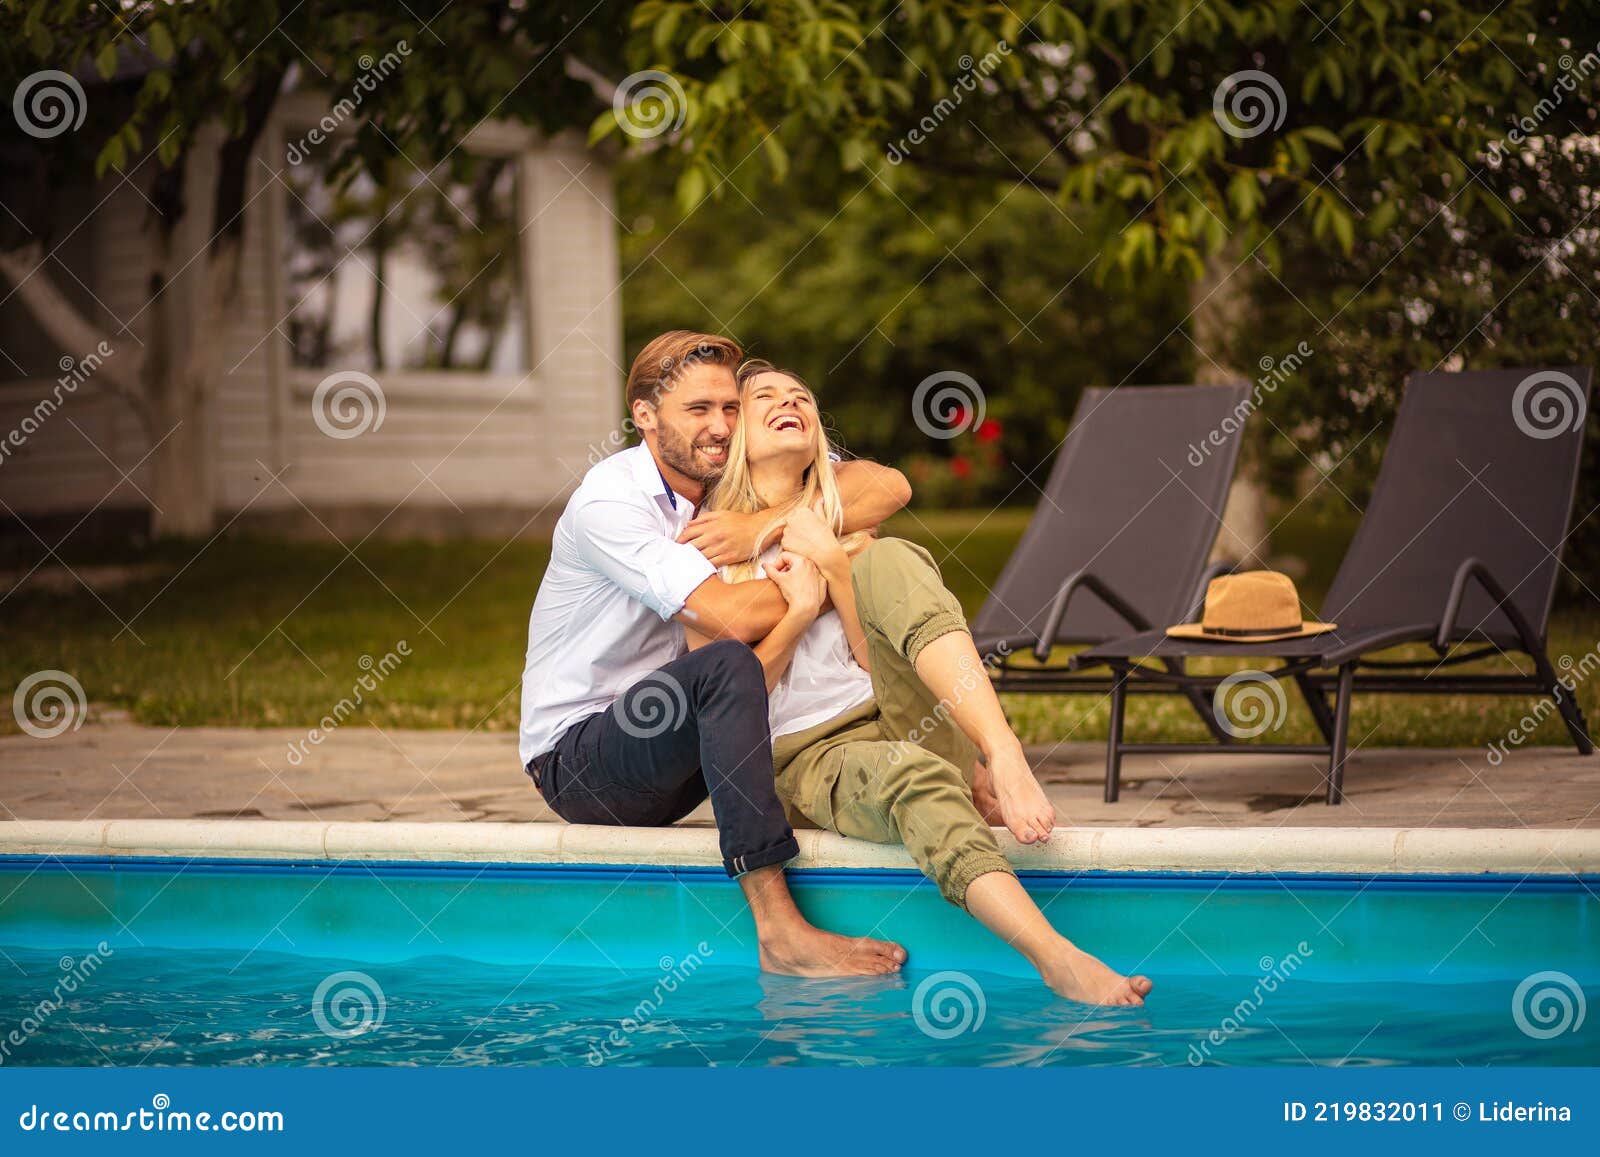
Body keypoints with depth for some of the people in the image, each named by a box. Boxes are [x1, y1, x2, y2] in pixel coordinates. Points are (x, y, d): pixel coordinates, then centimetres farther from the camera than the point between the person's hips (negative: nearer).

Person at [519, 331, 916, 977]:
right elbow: (727, 616, -33)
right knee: (726, 666, -33)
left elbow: (888, 487, -9)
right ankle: (780, 934, -39)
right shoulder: (609, 503, -20)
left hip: (660, 740, 8)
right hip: (577, 762, -8)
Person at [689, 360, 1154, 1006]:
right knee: (908, 777, -41)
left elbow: (880, 661, 8)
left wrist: (836, 565, -2)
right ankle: (1057, 959, -60)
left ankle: (1005, 759, -43)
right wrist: (798, 611, -4)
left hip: (912, 722, 3)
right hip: (814, 760, -3)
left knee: (890, 561, -24)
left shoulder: (846, 526, 21)